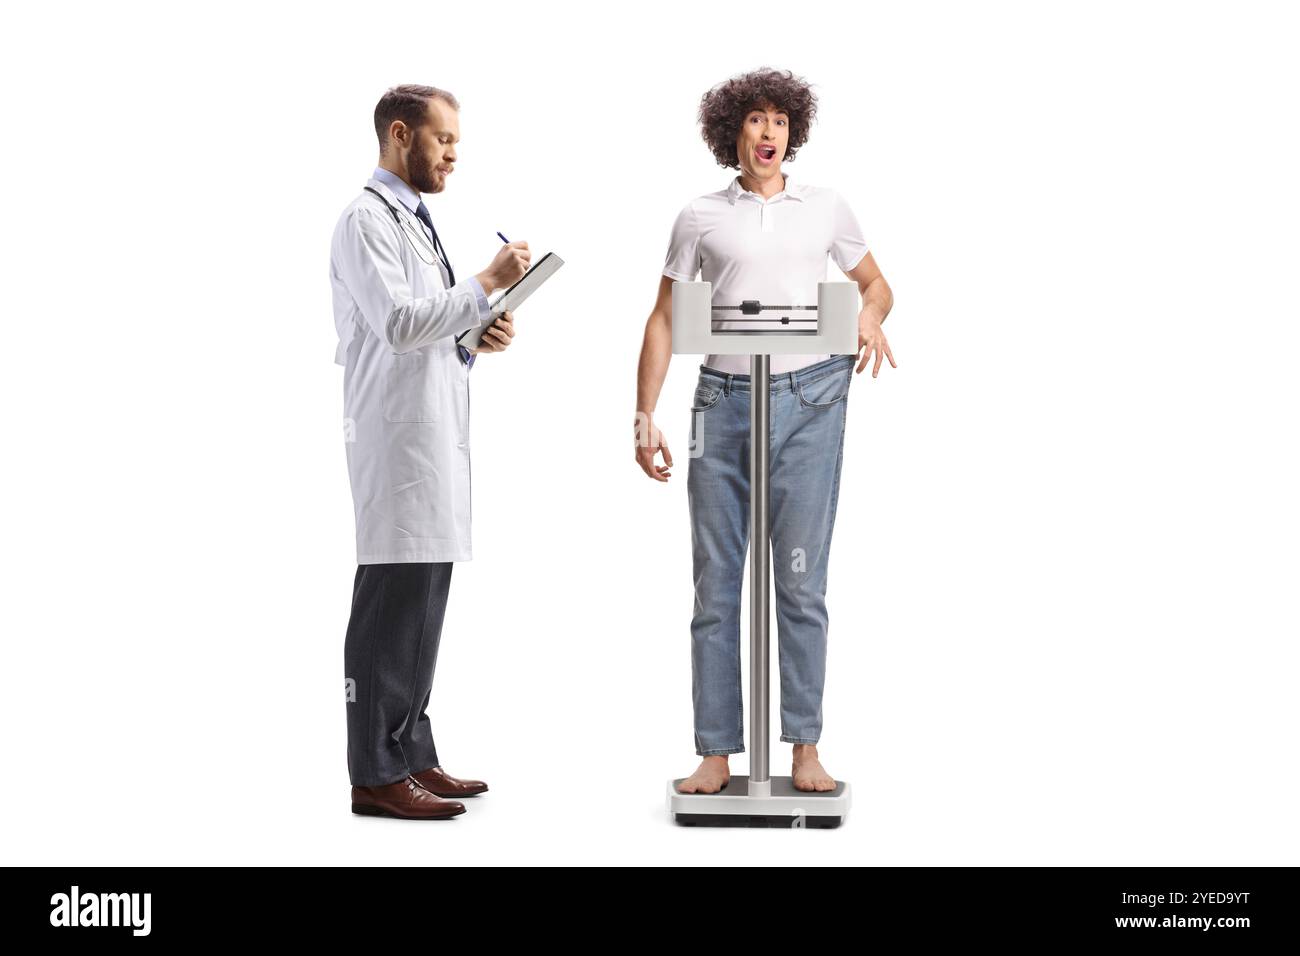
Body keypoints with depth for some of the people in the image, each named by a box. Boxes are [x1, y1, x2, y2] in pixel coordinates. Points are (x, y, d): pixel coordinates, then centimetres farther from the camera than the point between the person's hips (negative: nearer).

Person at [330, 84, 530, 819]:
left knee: (423, 603, 11)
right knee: (392, 602, -7)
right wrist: (488, 284, -14)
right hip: (397, 436, -9)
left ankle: (411, 753, 19)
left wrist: (478, 339, 8)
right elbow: (399, 323, -19)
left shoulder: (415, 221, 22)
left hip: (436, 437, 9)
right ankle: (376, 776, -1)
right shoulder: (367, 219, -8)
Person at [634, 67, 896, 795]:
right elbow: (664, 320, 7)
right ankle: (716, 755, 9)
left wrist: (871, 315, -5)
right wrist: (645, 417, 0)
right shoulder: (701, 217, 7)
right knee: (716, 584, 2)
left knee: (802, 582, -1)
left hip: (809, 400, 0)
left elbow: (876, 283, 19)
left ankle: (806, 749, 7)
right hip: (724, 401, 1)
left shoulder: (827, 208, 9)